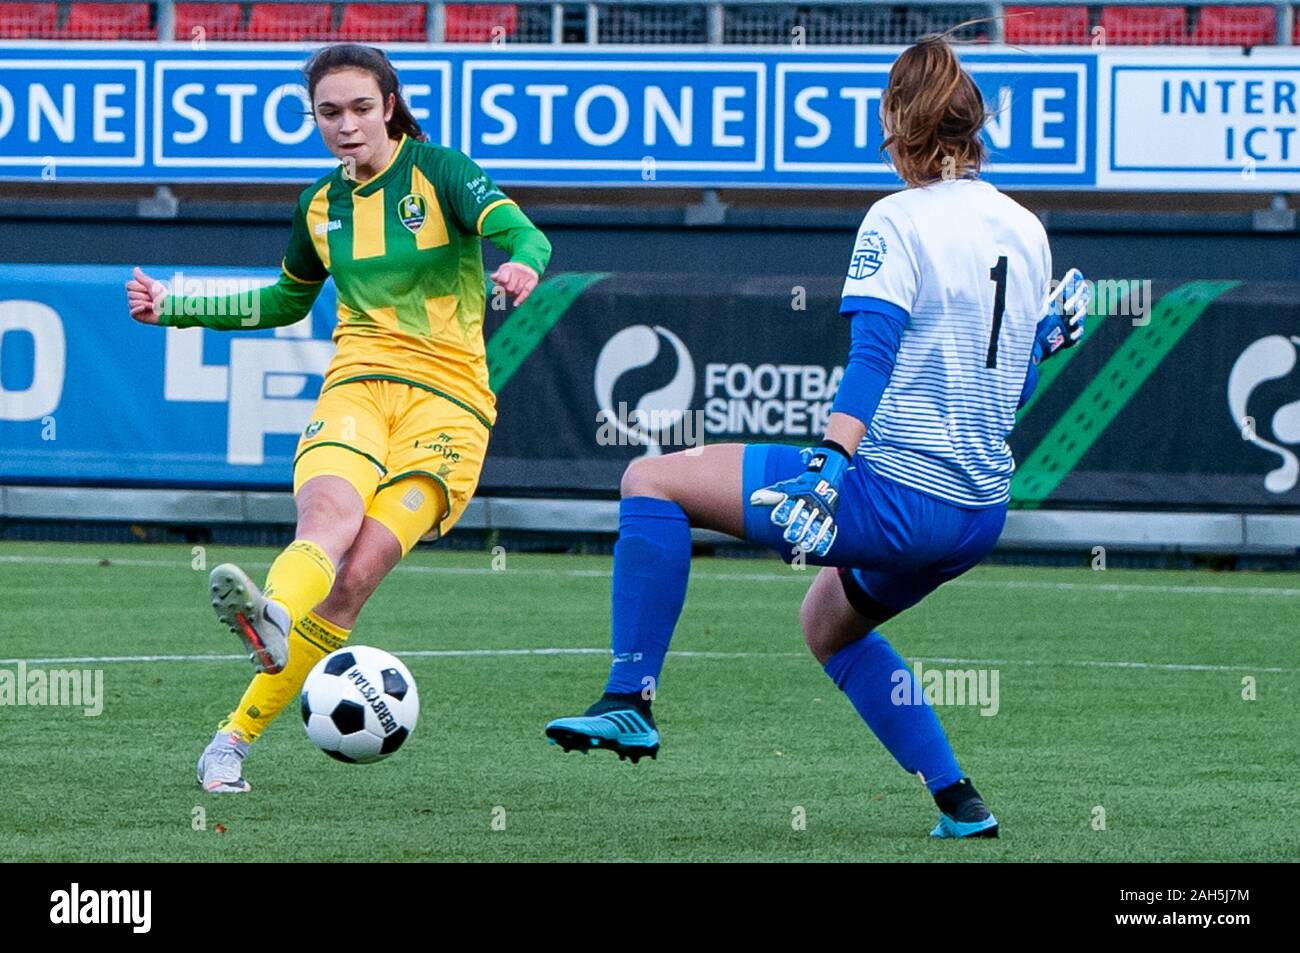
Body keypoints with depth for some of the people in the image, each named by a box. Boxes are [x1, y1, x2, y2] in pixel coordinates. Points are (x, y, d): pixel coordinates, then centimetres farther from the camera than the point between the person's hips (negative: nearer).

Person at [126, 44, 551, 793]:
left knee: (354, 576, -19)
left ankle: (239, 735, -19)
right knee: (330, 515, -32)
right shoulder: (320, 206, 16)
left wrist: (522, 267, -38)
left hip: (446, 400, -3)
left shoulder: (439, 172, 1)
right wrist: (174, 308, 25)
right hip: (356, 386, 3)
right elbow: (285, 302, 33)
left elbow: (524, 237, -14)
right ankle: (271, 619, -65)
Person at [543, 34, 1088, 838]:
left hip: (898, 493, -8)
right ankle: (961, 805, 27)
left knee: (652, 480, 0)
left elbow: (872, 358, -22)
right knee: (829, 622, 34)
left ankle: (631, 701, -5)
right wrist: (1043, 340, 35)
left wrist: (830, 466, -30)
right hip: (984, 512, 8)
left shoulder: (900, 220, -9)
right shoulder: (1028, 230, 11)